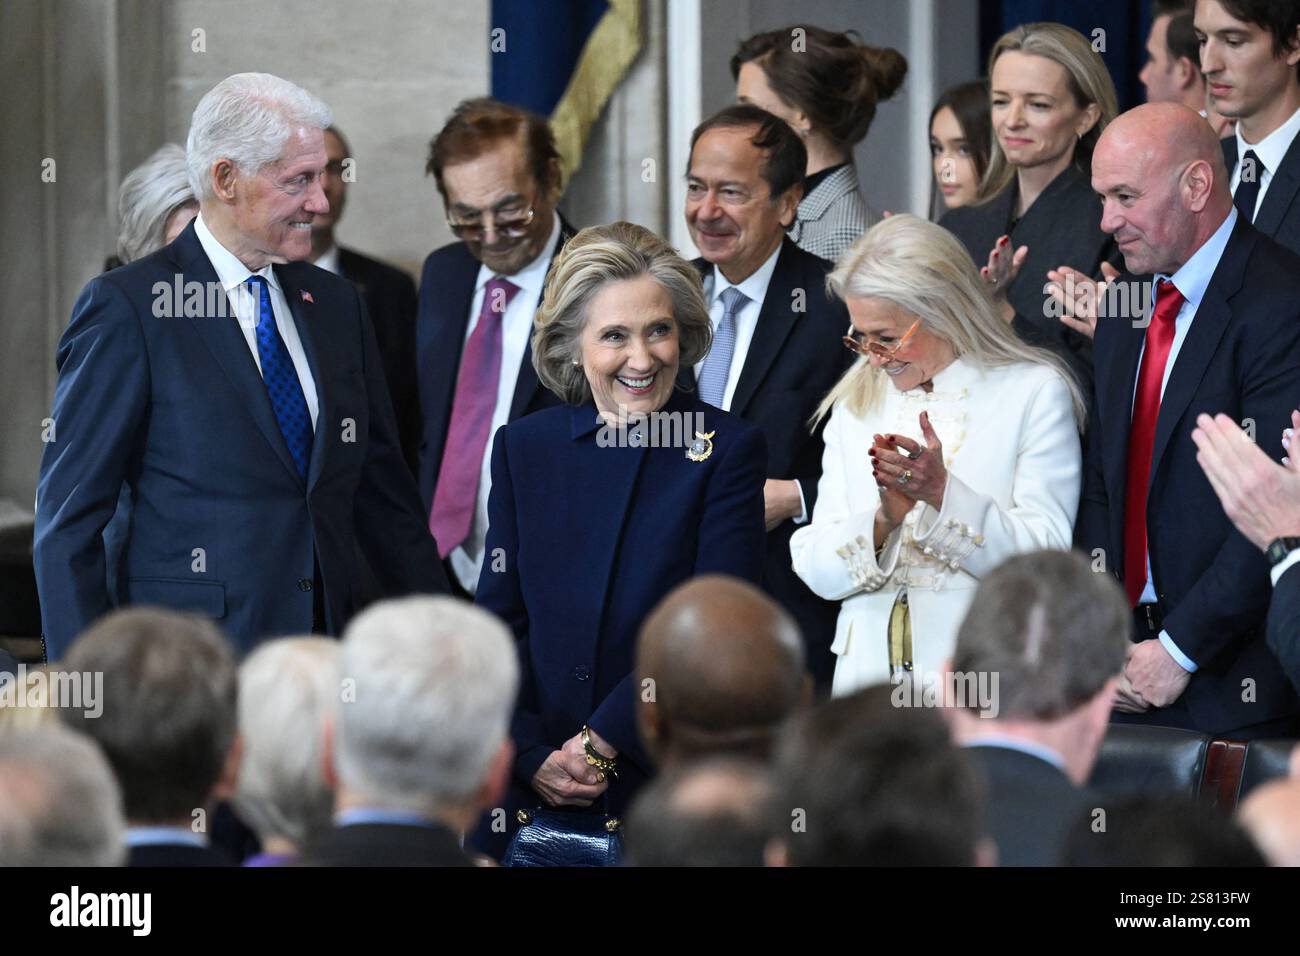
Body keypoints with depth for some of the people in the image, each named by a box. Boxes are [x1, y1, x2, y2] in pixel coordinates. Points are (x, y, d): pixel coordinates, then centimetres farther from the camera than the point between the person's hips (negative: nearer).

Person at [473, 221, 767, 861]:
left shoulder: (728, 451, -2)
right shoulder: (523, 447, 7)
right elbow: (497, 622, 4)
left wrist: (602, 742, -14)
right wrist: (533, 756, -9)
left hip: (671, 786, -3)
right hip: (527, 789, 3)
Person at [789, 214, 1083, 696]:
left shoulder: (1035, 391, 3)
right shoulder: (854, 407, 16)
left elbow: (1046, 563, -4)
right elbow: (817, 572, 9)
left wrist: (943, 493, -15)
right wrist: (884, 519, -9)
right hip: (870, 670, 3)